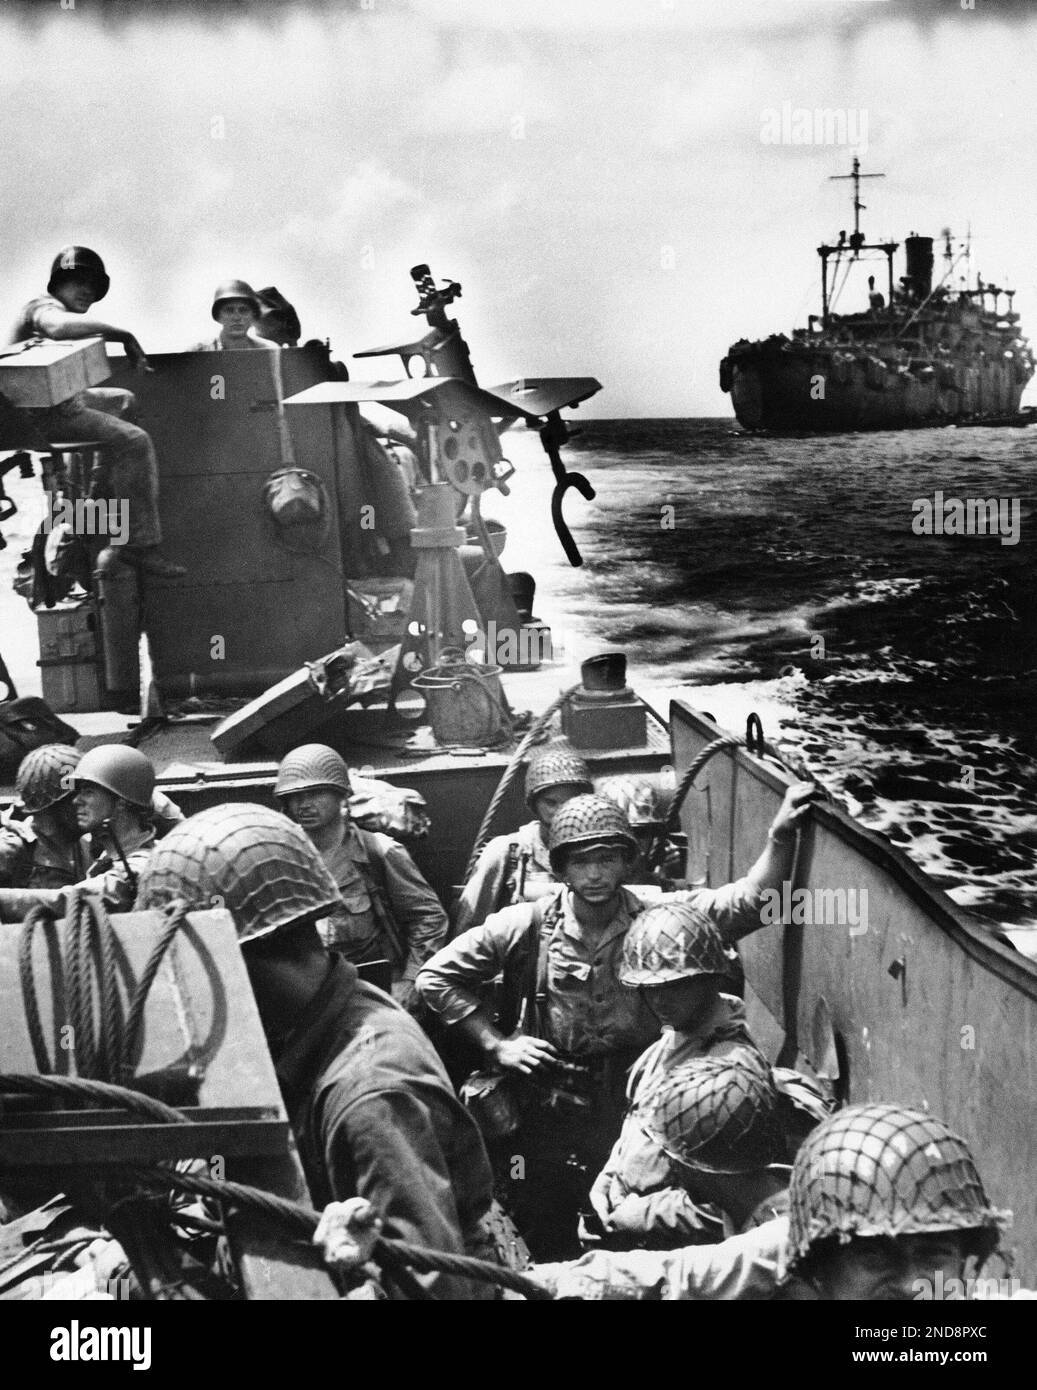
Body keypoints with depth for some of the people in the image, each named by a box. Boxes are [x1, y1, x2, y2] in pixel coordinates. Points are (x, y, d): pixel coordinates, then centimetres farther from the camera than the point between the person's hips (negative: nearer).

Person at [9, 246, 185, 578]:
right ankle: (140, 544, -24)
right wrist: (117, 332, -32)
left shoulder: (66, 312, 20)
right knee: (134, 442, -22)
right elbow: (59, 326, -39)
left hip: (62, 400, 11)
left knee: (124, 400, 30)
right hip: (44, 412, -11)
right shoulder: (45, 306, -15)